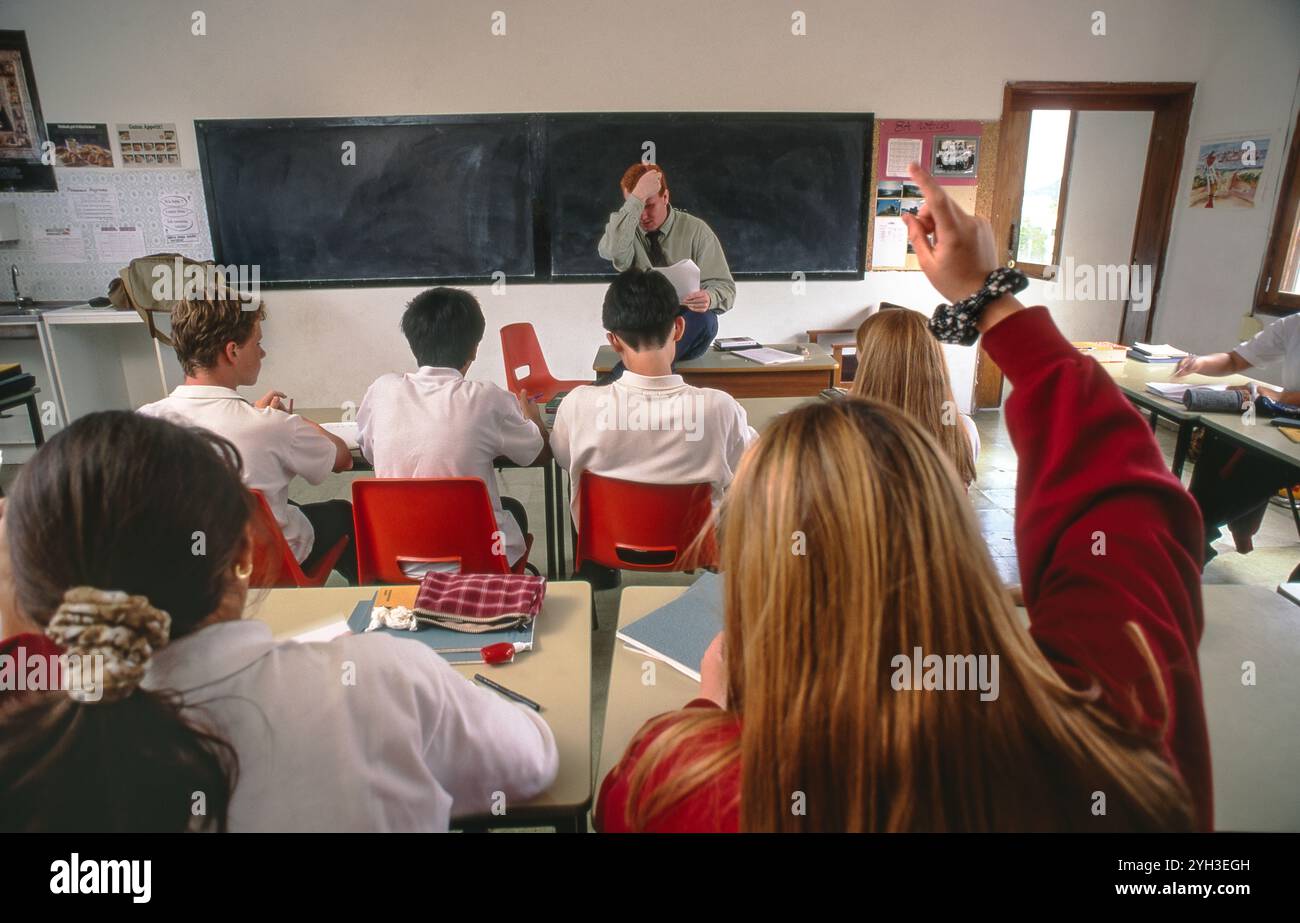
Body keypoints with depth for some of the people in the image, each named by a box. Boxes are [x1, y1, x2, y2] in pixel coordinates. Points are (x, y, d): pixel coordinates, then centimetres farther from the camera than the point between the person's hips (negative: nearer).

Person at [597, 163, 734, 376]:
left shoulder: (696, 230, 0)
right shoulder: (627, 229, 2)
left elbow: (724, 287, -3)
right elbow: (612, 250, -25)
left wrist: (709, 298, -27)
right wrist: (637, 198, -26)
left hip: (689, 327, 1)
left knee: (704, 318, -34)